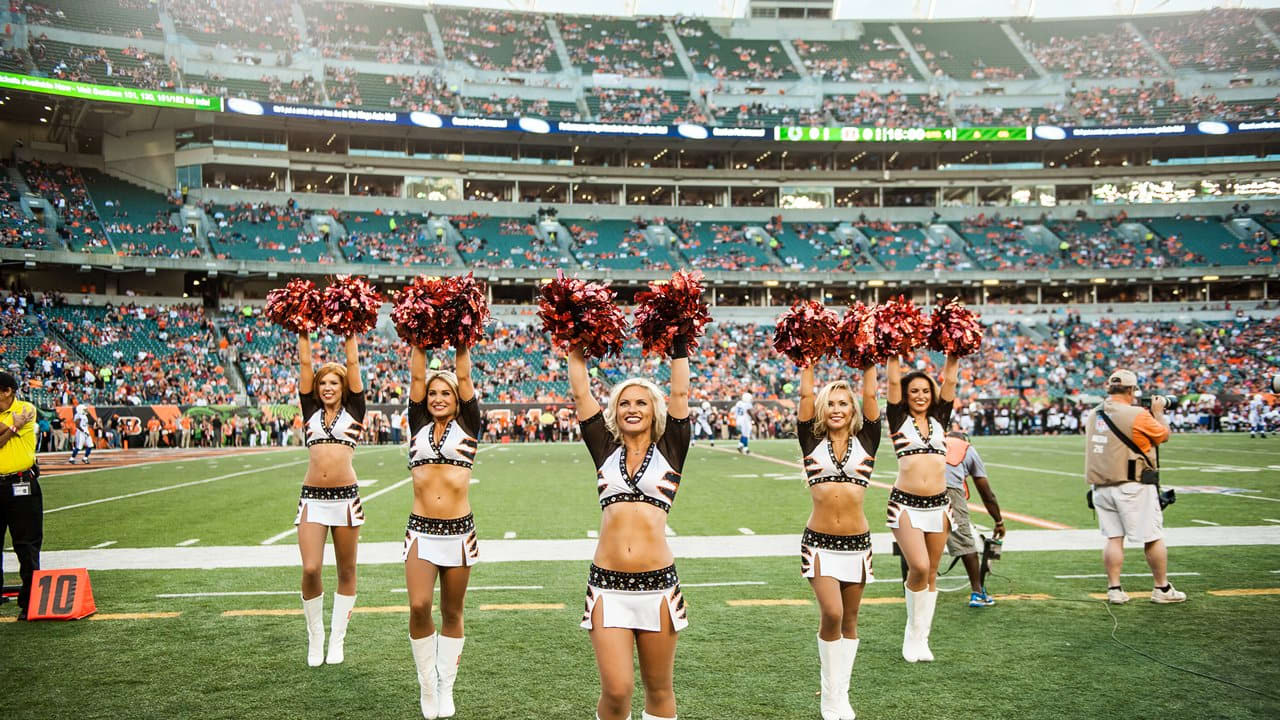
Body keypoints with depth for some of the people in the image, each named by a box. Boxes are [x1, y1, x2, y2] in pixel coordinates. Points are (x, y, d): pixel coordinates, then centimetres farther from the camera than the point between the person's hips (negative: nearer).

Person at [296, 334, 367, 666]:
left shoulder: (353, 410, 6)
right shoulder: (311, 411, 11)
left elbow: (353, 362, 5)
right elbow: (304, 363, 10)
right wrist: (304, 333, 11)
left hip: (346, 498, -1)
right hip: (312, 498, 1)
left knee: (346, 572, 6)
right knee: (310, 570, -7)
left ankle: (337, 640, 18)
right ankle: (315, 639, 12)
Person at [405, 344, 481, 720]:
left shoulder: (467, 426, 6)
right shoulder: (419, 425, 10)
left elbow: (464, 377, 2)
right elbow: (416, 376, 7)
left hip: (459, 530, -1)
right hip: (421, 531, 1)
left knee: (452, 613, 8)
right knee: (418, 608, -10)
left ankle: (446, 689, 21)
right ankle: (427, 688, 9)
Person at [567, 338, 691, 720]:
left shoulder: (669, 451, 8)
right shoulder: (605, 450, 11)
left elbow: (679, 393, 6)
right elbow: (581, 393, 11)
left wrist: (679, 342, 10)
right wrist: (576, 345, 14)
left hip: (658, 584, 0)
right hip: (607, 585, 0)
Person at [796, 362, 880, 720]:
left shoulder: (866, 441, 4)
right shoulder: (812, 441, 2)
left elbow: (870, 394, 3)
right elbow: (805, 394, 0)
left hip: (857, 542, 2)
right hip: (819, 542, -2)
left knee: (849, 621, 10)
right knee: (831, 614, -15)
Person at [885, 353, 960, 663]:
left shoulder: (939, 420, 13)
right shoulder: (899, 420, 4)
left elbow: (949, 380, 8)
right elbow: (893, 380, -3)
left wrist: (954, 355, 3)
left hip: (938, 505, 4)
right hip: (905, 503, -4)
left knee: (931, 573, 7)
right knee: (919, 567, -15)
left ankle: (921, 640, 17)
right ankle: (912, 632, 7)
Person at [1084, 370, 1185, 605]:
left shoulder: (1093, 415, 5)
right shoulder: (1138, 415, -15)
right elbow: (1164, 435, -1)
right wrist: (1158, 412, 14)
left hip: (1101, 487, 6)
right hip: (1132, 487, -6)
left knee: (1113, 538, 10)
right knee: (1153, 538, 7)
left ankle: (1114, 589, 8)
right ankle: (1162, 589, 15)